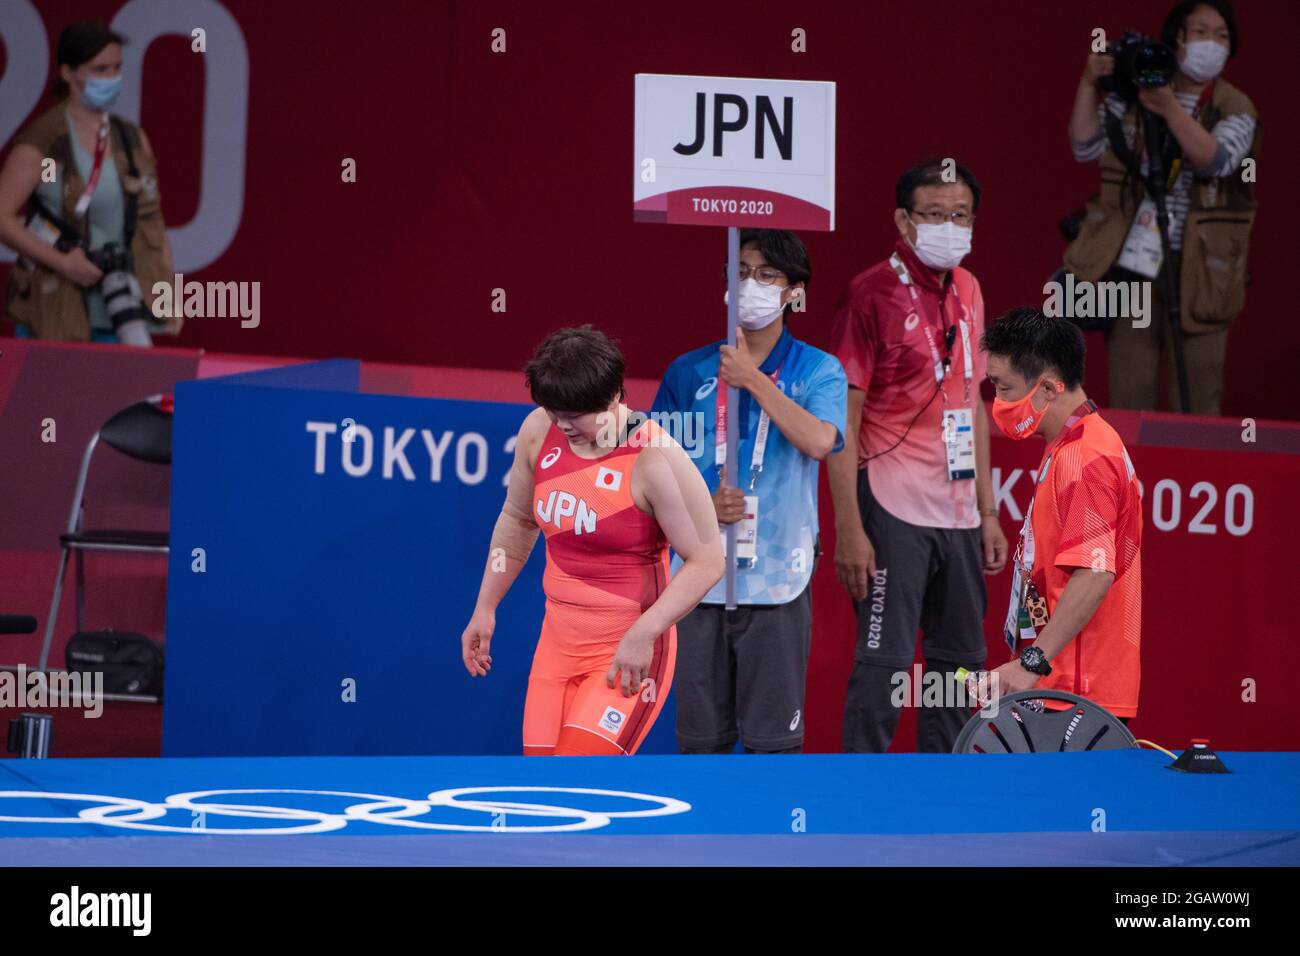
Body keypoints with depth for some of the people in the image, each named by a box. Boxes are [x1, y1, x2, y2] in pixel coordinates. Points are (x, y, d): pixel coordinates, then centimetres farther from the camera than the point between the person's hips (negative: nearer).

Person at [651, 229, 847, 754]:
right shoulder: (688, 372, 9)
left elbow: (819, 440, -17)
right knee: (700, 735, 6)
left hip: (776, 577, -2)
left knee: (773, 737, 0)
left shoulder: (819, 370, 2)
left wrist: (752, 379, -15)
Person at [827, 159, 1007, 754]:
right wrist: (848, 530, -17)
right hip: (894, 510, -7)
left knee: (960, 659, 12)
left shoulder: (967, 291, 12)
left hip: (959, 514, 7)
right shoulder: (873, 293, -9)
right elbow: (842, 420, -12)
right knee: (885, 662, -6)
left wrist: (988, 513, 15)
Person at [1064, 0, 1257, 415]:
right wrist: (1089, 84, -11)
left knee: (1196, 400, 1)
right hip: (1130, 259, 1)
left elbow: (1215, 161, -15)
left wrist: (1170, 110, -27)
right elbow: (1086, 147, 0)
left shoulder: (1236, 109, 2)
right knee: (1128, 396, 5)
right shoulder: (1132, 94, 6)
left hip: (1196, 268, -1)